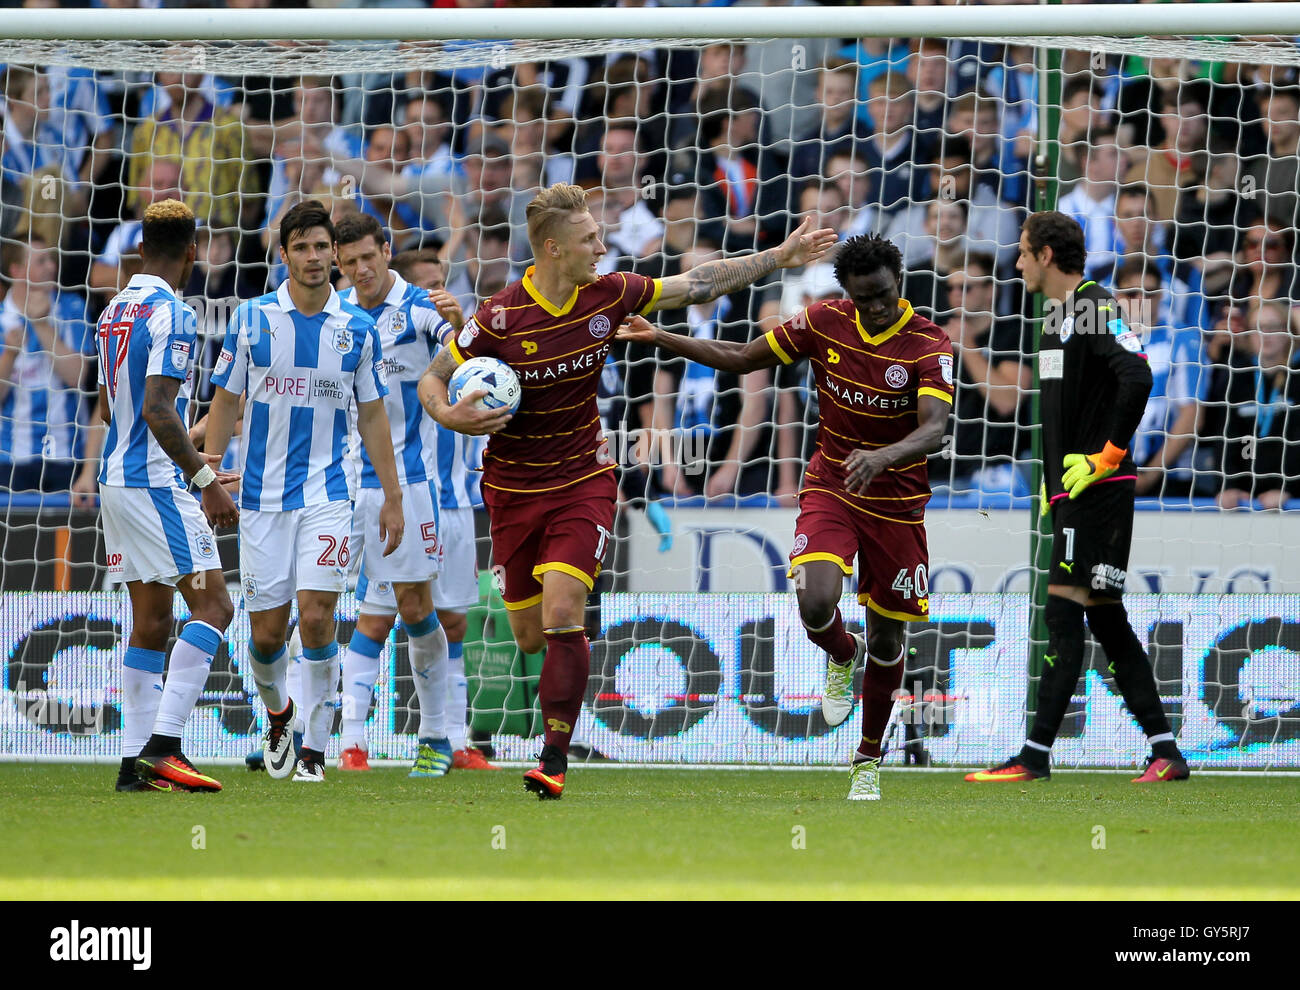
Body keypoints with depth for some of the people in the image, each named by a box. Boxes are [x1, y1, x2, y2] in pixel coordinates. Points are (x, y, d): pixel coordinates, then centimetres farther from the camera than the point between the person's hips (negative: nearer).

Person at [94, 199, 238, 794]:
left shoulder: (114, 312, 15)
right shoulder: (171, 314, -12)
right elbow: (158, 409, -21)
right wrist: (204, 480, -21)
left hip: (116, 478, 9)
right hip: (156, 483, -9)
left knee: (151, 621, 10)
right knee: (212, 607, -9)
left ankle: (136, 760, 6)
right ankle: (162, 746, -18)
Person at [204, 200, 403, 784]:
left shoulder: (358, 329, 3)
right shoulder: (251, 319, 1)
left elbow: (372, 418, 10)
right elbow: (225, 404, 6)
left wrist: (392, 498, 8)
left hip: (327, 495, 0)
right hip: (261, 495, 0)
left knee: (316, 619, -14)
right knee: (267, 632, 2)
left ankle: (315, 747, -3)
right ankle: (277, 714, 33)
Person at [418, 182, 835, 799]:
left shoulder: (607, 295, -6)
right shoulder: (501, 319, -15)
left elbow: (698, 285, 7)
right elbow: (432, 379, -5)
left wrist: (781, 257, 10)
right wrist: (450, 416, -27)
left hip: (583, 482, 0)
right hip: (513, 489, 0)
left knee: (561, 617, -17)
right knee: (529, 638, 5)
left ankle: (554, 761, -17)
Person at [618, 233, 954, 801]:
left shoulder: (929, 346, -15)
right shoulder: (825, 323, -6)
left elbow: (934, 429, -29)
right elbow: (741, 358, 6)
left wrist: (883, 456, -49)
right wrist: (659, 338, -1)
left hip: (896, 503, -1)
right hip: (829, 490, 1)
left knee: (887, 636, 7)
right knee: (816, 603, -25)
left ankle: (869, 758, 28)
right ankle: (843, 657, 12)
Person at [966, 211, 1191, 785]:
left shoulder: (1097, 308, -12)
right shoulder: (1059, 316, 18)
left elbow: (1137, 378, -25)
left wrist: (1106, 457, -21)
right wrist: (1051, 477, 21)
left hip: (1100, 490, -10)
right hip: (1072, 492, 10)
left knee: (1064, 613, -10)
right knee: (1105, 619, 9)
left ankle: (1036, 756, -12)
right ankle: (1164, 751, 10)